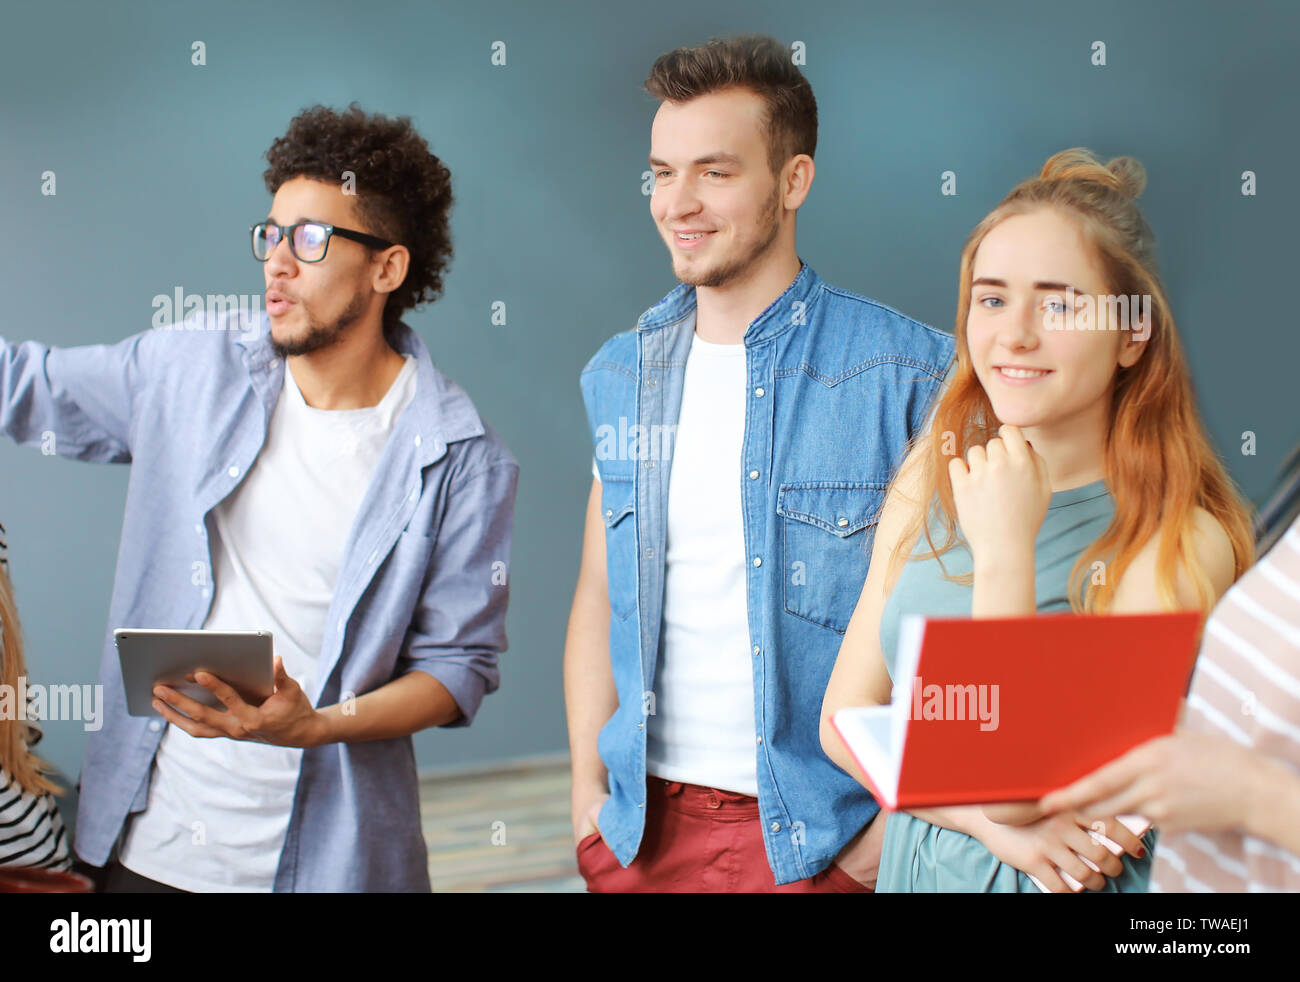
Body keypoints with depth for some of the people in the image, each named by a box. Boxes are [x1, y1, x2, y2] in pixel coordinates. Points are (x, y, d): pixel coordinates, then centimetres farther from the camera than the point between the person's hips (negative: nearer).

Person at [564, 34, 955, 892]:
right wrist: (589, 790, 3)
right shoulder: (620, 376, 5)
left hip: (821, 835, -4)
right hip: (645, 822, 4)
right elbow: (598, 599, 10)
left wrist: (903, 820, -11)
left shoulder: (908, 373, -10)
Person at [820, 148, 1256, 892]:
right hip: (915, 862, 4)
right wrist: (990, 820, -18)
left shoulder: (1181, 543, -21)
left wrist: (1004, 553, -29)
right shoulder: (931, 481, -5)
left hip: (1074, 875, -4)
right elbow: (845, 719, -4)